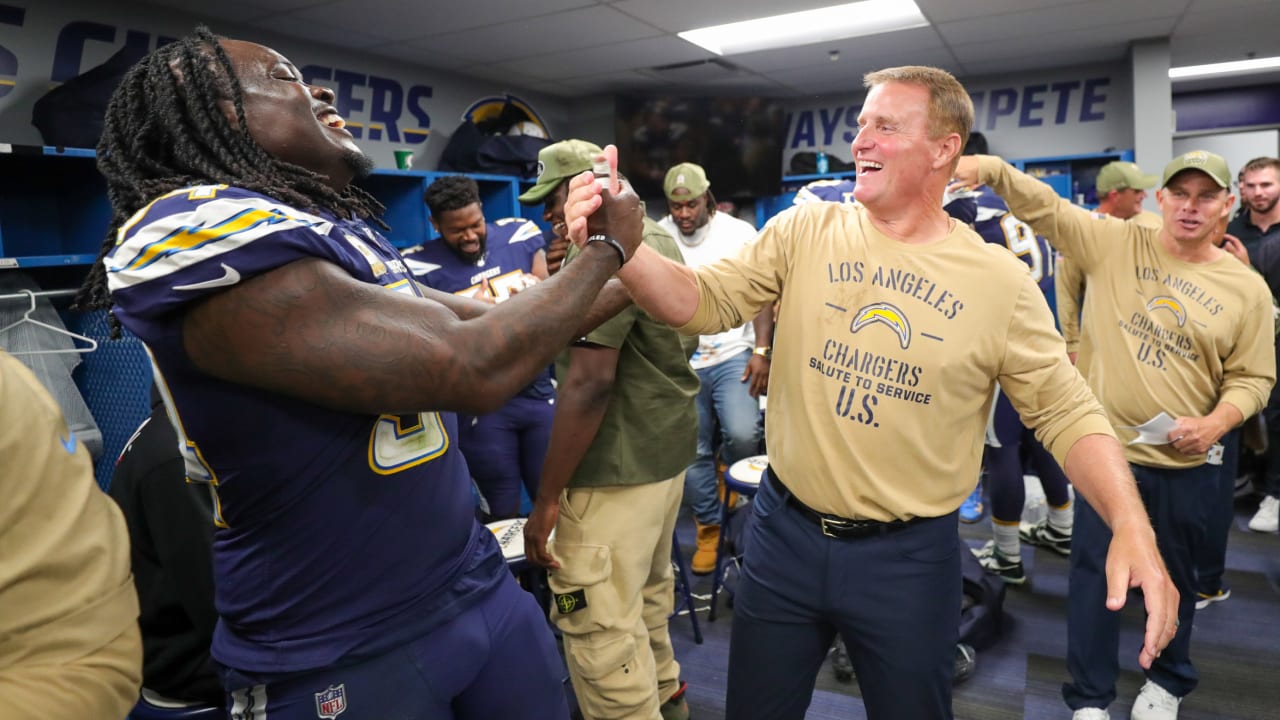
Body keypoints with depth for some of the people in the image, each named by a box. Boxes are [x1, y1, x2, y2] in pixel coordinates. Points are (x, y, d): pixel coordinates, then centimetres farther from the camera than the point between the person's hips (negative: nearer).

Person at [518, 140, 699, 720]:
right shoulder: (658, 238, 13)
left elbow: (590, 381, -25)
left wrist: (547, 498, -22)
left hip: (616, 469, -11)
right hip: (667, 449, 11)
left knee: (600, 629, -1)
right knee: (648, 591, 25)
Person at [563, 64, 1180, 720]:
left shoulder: (1000, 281, -6)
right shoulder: (805, 231, -3)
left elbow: (1067, 413, -4)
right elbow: (705, 303, -9)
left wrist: (1132, 526, -18)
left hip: (910, 554, -1)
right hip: (784, 532, 2)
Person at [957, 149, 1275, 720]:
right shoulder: (1115, 242, -4)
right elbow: (1043, 205, -11)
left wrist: (1217, 422, -15)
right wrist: (989, 168, -28)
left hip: (1185, 462, 2)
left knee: (1173, 575, 19)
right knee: (1094, 571, 5)